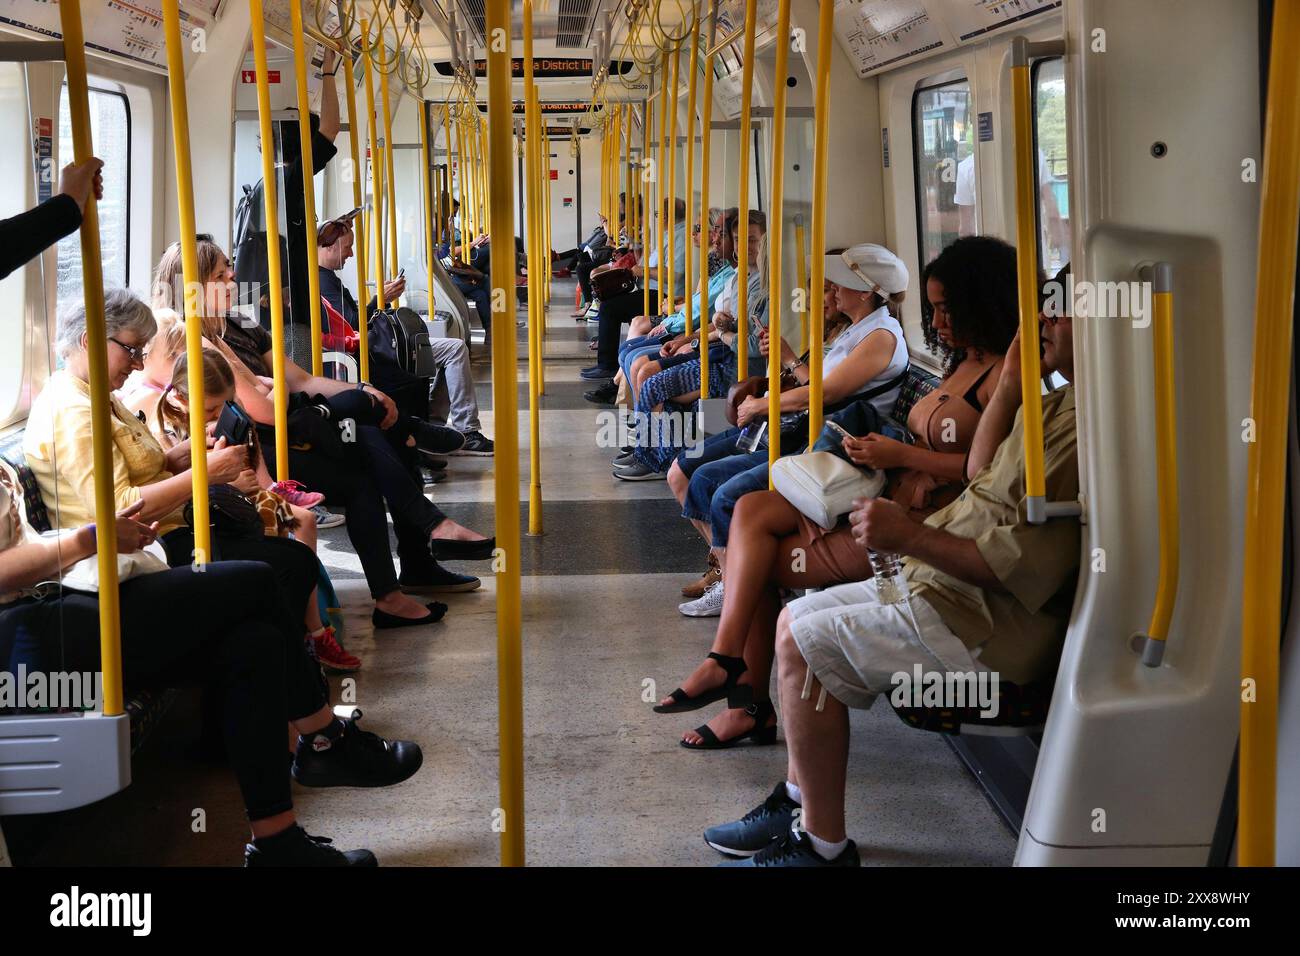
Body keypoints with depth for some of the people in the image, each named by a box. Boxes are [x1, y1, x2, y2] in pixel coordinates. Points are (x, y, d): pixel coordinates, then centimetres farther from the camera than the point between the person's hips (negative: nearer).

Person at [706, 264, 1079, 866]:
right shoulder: (1060, 405, 12)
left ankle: (824, 846, -5)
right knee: (795, 620, 12)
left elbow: (1022, 567, -28)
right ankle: (800, 807, 19)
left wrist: (909, 538, -24)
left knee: (804, 643, -16)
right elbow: (983, 475, 22)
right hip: (945, 586, 11)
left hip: (986, 627, -11)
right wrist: (1010, 383, 12)